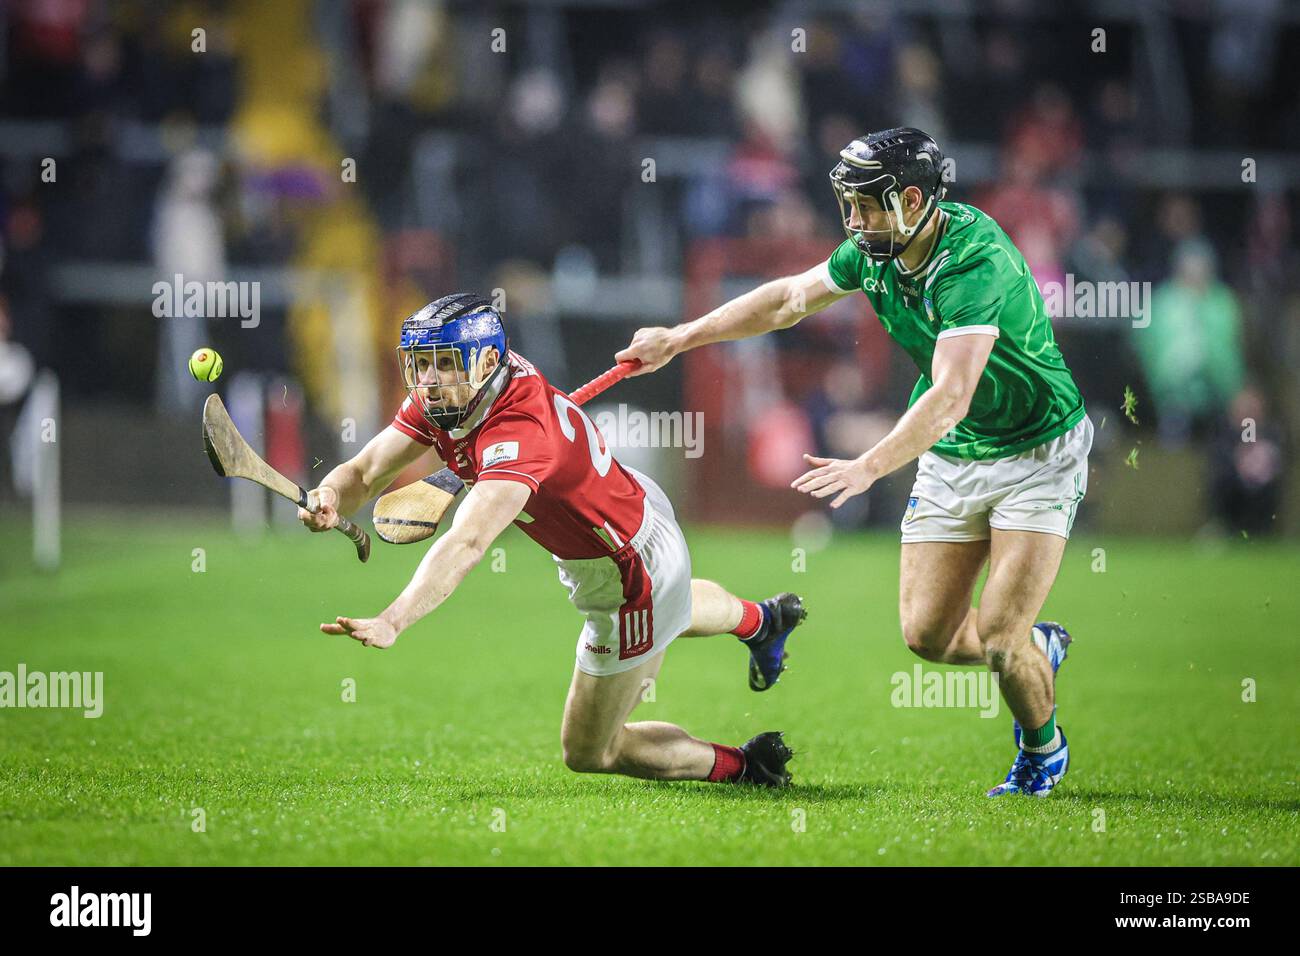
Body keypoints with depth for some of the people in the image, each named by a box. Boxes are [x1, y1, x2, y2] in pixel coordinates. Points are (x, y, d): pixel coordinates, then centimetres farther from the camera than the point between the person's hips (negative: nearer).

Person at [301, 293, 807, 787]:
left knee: (587, 751, 6)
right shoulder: (442, 398, -15)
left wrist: (391, 622, -67)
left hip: (629, 576, -9)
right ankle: (760, 619, 73)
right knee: (674, 612, 43)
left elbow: (467, 544, -55)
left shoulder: (519, 434, -41)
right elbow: (363, 473, -14)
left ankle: (742, 765, 23)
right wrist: (330, 497, -38)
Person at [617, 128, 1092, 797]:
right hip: (950, 460, 7)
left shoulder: (978, 263, -30)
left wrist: (869, 467, -51)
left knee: (998, 635, -14)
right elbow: (790, 298, 11)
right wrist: (679, 338, 11)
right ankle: (1040, 650, 31)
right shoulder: (876, 249, -6)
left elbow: (952, 395, -40)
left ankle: (1042, 750, 17)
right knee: (927, 634, 0)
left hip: (1036, 454, -7)